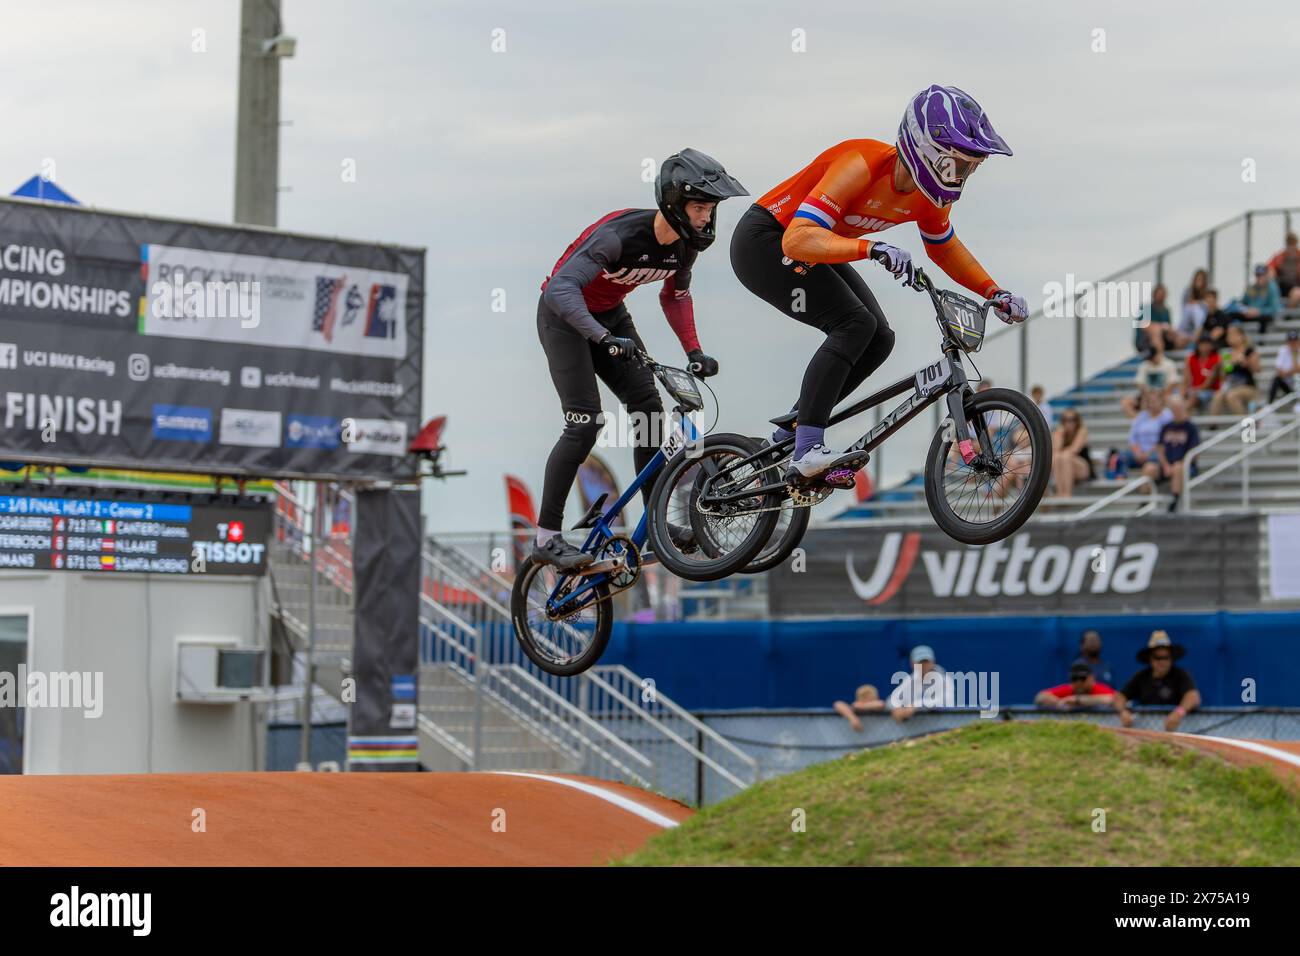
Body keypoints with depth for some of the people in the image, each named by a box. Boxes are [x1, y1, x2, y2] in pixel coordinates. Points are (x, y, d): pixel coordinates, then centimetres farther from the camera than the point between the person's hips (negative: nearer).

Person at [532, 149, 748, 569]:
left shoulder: (686, 242, -10)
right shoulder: (622, 234, -34)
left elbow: (675, 296, 10)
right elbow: (560, 288, -42)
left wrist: (694, 351, -2)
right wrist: (604, 338, -52)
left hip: (609, 314, 7)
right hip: (564, 315, -7)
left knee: (648, 407, -3)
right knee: (585, 424, -16)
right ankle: (546, 538, -12)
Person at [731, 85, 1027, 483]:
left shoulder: (930, 191, -9)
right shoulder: (862, 165, -33)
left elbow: (944, 248, 12)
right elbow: (798, 239, -41)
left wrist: (995, 293, 0)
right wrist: (871, 249, -55)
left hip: (816, 252, 9)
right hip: (764, 241, -9)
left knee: (878, 340, -3)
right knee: (855, 324, -24)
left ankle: (787, 435, 6)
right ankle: (808, 449, -26)